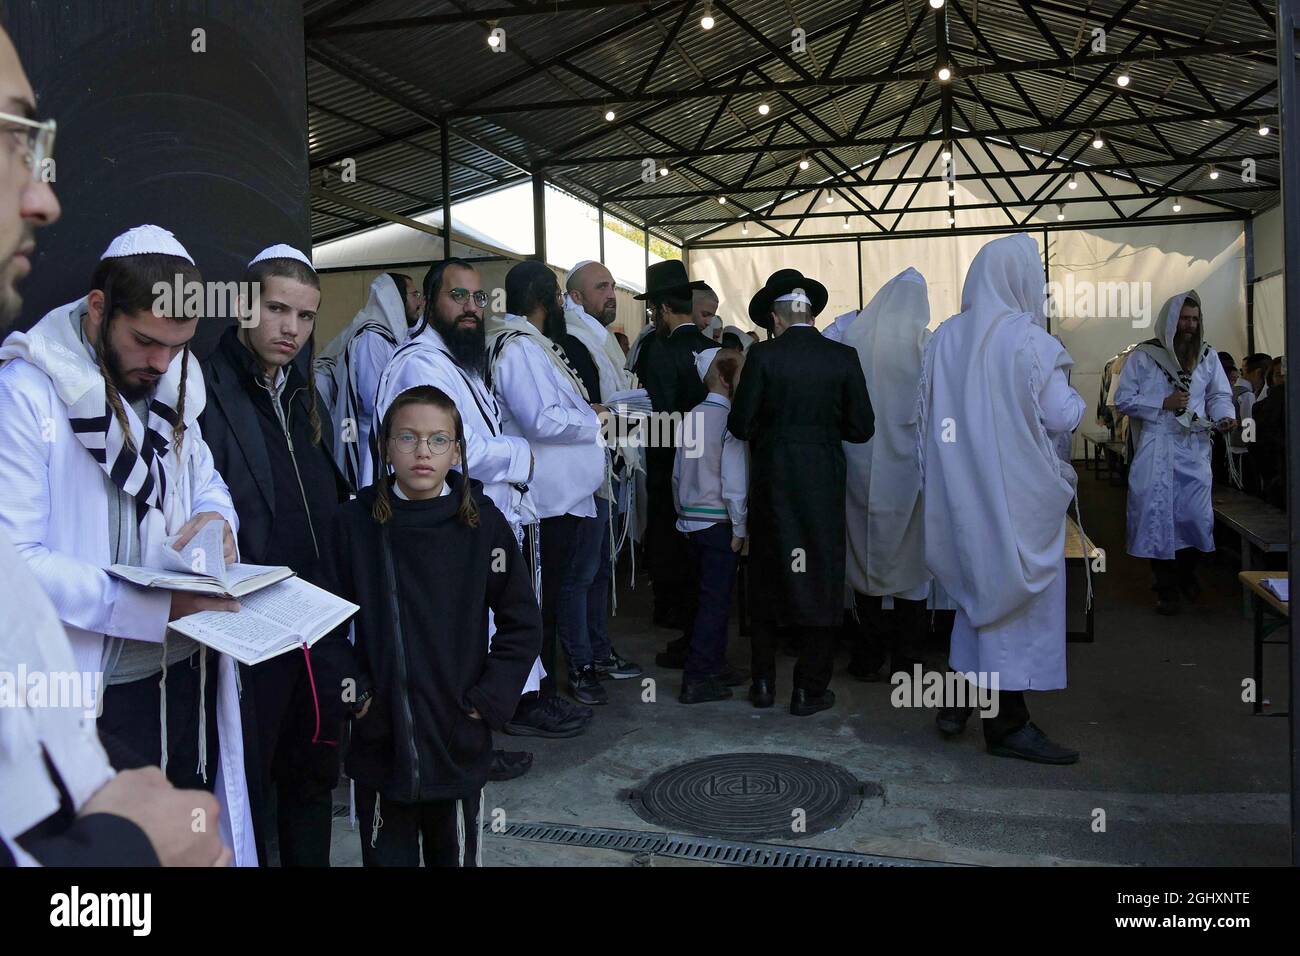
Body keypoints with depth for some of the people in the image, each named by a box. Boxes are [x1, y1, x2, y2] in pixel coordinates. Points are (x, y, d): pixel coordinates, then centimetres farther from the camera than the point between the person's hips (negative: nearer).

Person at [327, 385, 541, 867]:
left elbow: (522, 624, 0)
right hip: (379, 737, 0)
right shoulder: (355, 522, -5)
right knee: (388, 854, 14)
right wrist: (354, 694, -7)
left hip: (459, 738, 0)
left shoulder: (483, 523, -6)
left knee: (456, 853, 16)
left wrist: (490, 699, -6)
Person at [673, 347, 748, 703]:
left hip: (690, 520, 8)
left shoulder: (692, 416, 6)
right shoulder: (729, 420, -15)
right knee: (716, 600, -1)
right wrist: (740, 528, -9)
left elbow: (678, 473, 12)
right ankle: (696, 680, 1)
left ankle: (714, 666, 28)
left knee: (708, 596, 17)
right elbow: (734, 481, -16)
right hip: (719, 523, -7)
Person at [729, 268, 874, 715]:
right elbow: (861, 427, -2)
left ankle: (764, 682, 20)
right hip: (824, 482, 0)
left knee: (767, 580, 14)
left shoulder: (763, 355, -8)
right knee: (821, 579, 10)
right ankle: (809, 688, 13)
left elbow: (740, 423, -10)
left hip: (772, 479, 0)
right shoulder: (843, 357, -4)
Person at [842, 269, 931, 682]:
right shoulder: (926, 344, -10)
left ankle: (868, 658, 19)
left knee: (866, 557, 13)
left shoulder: (853, 336, -6)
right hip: (909, 469, -1)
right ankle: (906, 660, 18)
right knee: (910, 561, 11)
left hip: (862, 466, 2)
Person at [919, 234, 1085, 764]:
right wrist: (1073, 395, 7)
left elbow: (929, 412, 8)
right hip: (1016, 487, -6)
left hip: (960, 487, 6)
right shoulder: (1028, 340, -14)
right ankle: (1006, 721, 10)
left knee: (979, 586, 19)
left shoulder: (944, 338, 2)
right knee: (1016, 590, 4)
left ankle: (958, 702, 23)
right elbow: (1061, 416, -13)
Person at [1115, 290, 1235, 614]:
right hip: (1156, 450, -3)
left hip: (1194, 449, 3)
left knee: (1194, 513, 4)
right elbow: (1123, 399, -4)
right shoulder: (1143, 356, -3)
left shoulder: (1207, 356, 9)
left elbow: (1219, 395, 11)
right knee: (1158, 515, -2)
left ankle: (1186, 575, 28)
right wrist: (1164, 403, -13)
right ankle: (1166, 588, 9)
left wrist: (1225, 415, -10)